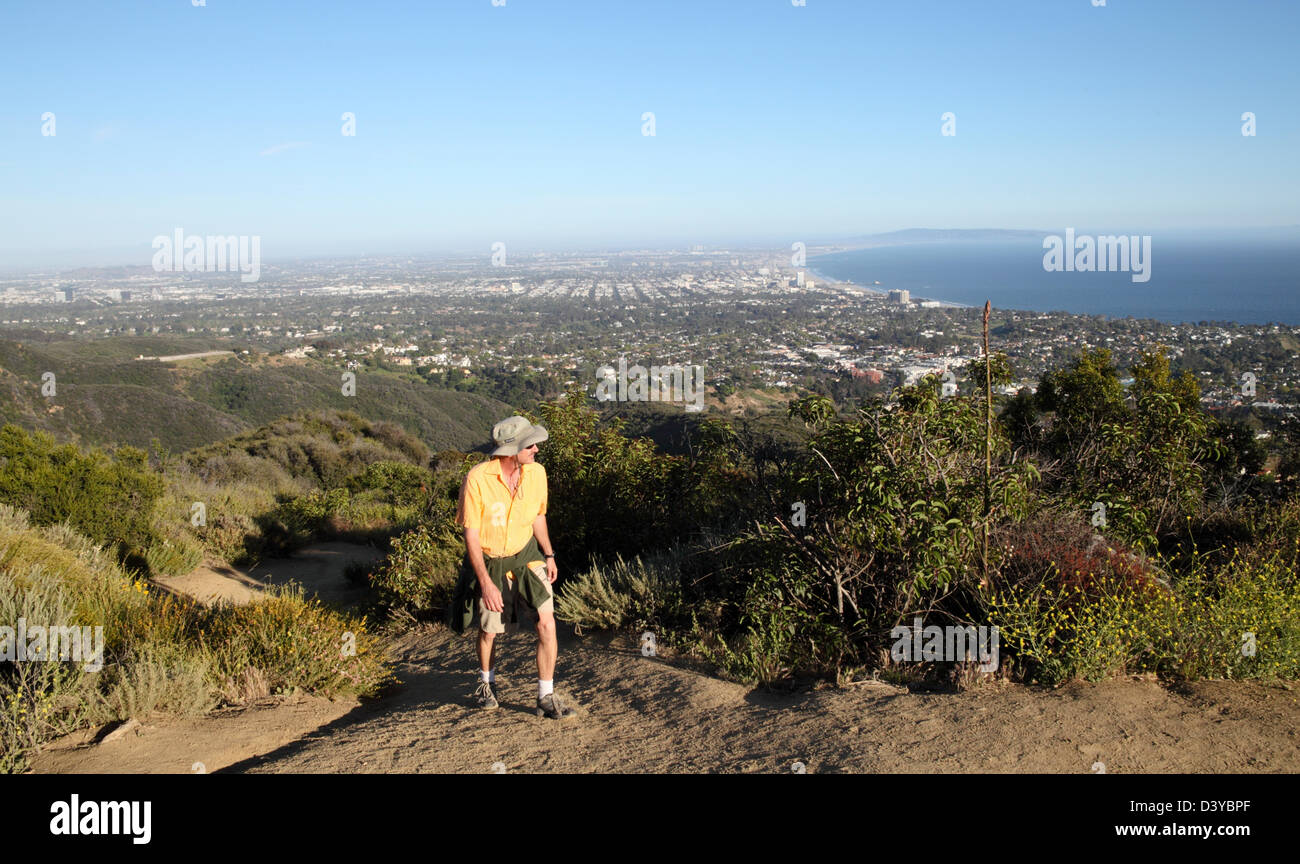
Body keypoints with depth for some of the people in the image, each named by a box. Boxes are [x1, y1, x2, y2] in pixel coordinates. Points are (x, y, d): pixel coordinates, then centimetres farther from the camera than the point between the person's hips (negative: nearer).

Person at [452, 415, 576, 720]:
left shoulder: (536, 472, -11)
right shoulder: (478, 479, -25)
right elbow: (471, 536, -19)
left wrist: (548, 554, 9)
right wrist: (486, 583, -22)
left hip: (526, 556, 3)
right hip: (489, 562, -3)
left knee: (547, 623, -11)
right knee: (489, 630, 15)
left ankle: (546, 697, 3)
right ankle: (487, 683, 45)